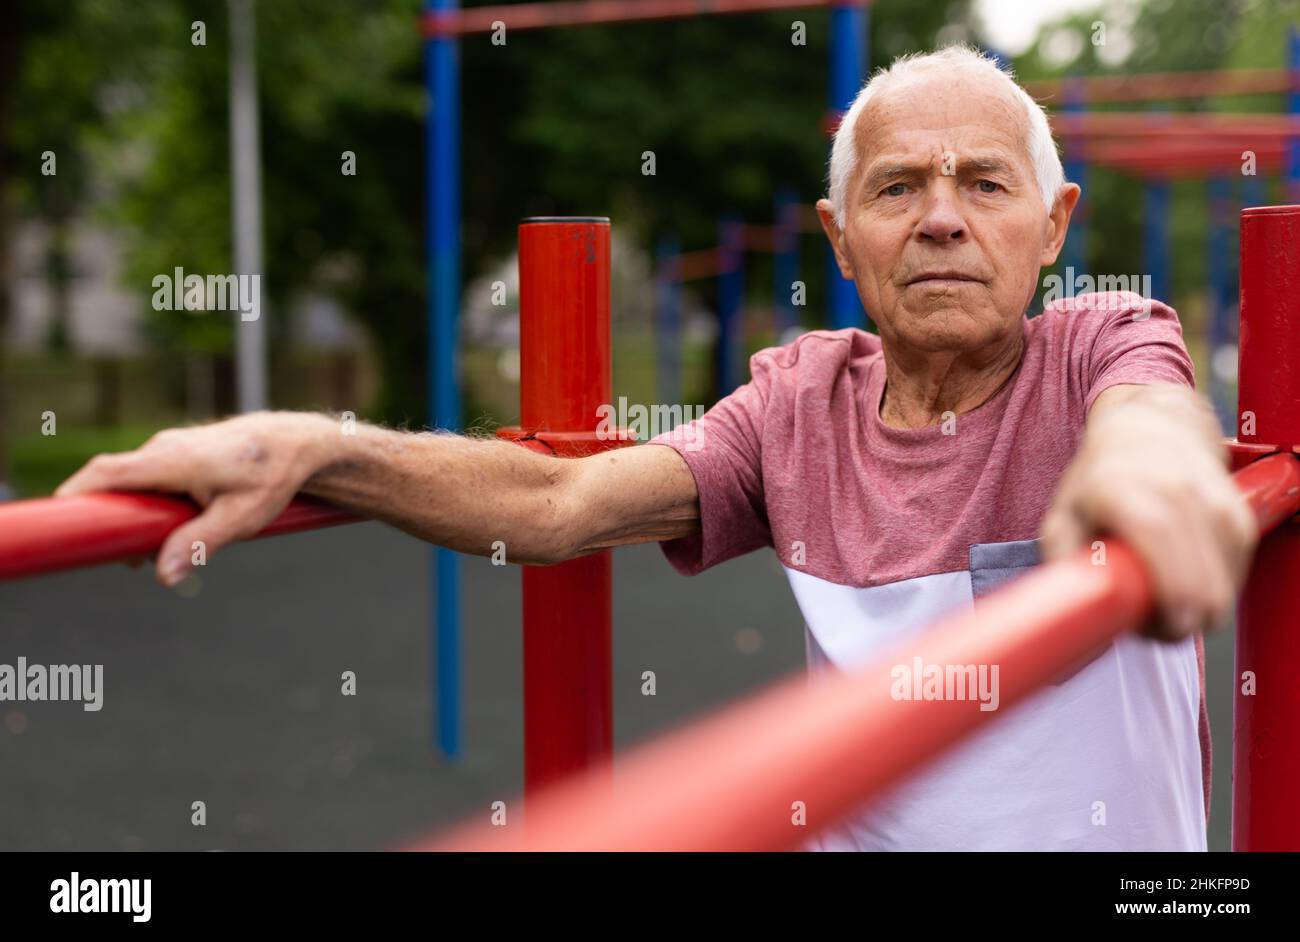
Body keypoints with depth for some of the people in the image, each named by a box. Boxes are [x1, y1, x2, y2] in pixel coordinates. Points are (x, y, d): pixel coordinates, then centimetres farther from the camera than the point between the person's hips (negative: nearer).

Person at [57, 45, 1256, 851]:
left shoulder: (1103, 345, -5)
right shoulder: (802, 401, 3)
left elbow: (1153, 404, -28)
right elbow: (563, 501, -7)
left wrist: (1145, 454, -53)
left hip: (1109, 833, -2)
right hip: (861, 829, 2)